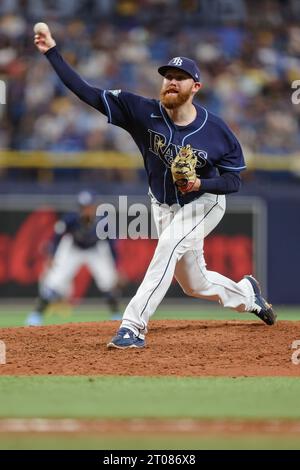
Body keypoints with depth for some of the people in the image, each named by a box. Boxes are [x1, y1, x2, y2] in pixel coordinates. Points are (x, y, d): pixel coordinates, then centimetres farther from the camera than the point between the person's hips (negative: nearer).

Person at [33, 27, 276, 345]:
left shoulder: (216, 131, -24)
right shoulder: (143, 112, -21)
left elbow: (234, 180, -13)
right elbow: (87, 93, -26)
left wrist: (200, 183, -33)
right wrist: (52, 53, -34)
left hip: (204, 203, -4)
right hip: (164, 206, 4)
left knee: (169, 243, -32)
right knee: (195, 285, 15)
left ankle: (133, 327, -34)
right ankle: (246, 294, 48)